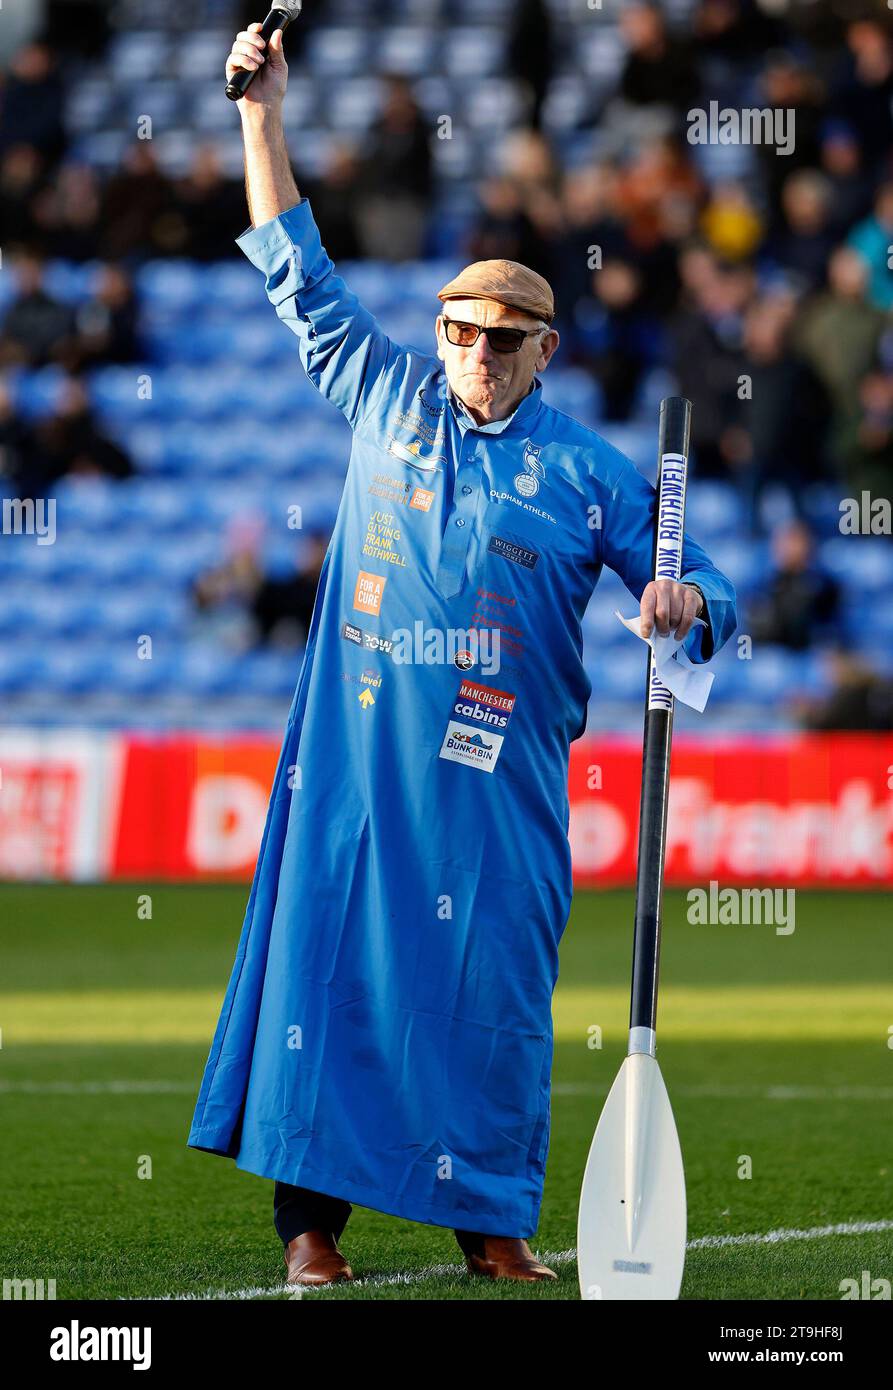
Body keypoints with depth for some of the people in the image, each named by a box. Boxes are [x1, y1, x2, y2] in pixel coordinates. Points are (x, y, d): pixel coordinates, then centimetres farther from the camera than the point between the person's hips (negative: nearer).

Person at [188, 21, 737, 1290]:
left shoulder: (588, 474, 4)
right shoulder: (387, 398, 9)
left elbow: (709, 600, 7)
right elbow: (300, 275, 14)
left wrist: (686, 606, -18)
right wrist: (264, 117, 10)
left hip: (500, 771, -1)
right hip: (356, 750, 1)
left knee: (492, 984, -1)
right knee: (327, 959, -2)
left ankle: (492, 1221, 8)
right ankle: (311, 1213, 3)